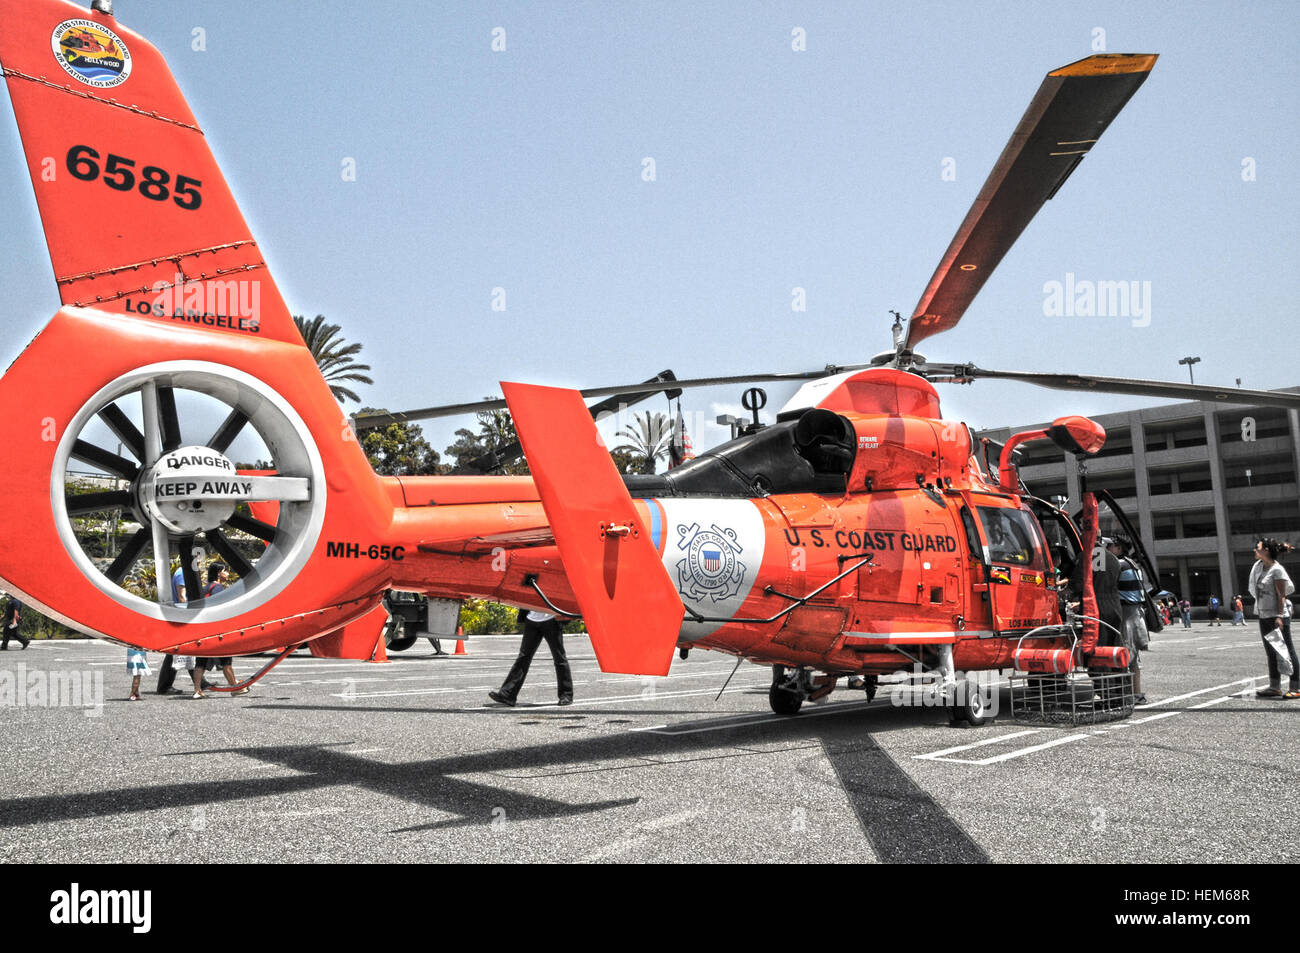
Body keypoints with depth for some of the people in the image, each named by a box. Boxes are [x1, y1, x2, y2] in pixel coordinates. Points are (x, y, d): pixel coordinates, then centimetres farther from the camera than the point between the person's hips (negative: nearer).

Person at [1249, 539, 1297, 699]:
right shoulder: (1259, 566, 10)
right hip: (1264, 615, 9)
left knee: (1286, 651, -3)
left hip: (1277, 615, -9)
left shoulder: (1277, 570, -14)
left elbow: (1281, 595, -17)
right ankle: (1275, 687, 18)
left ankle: (1295, 688, 1)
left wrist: (1279, 616, -22)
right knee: (1271, 653, 12)